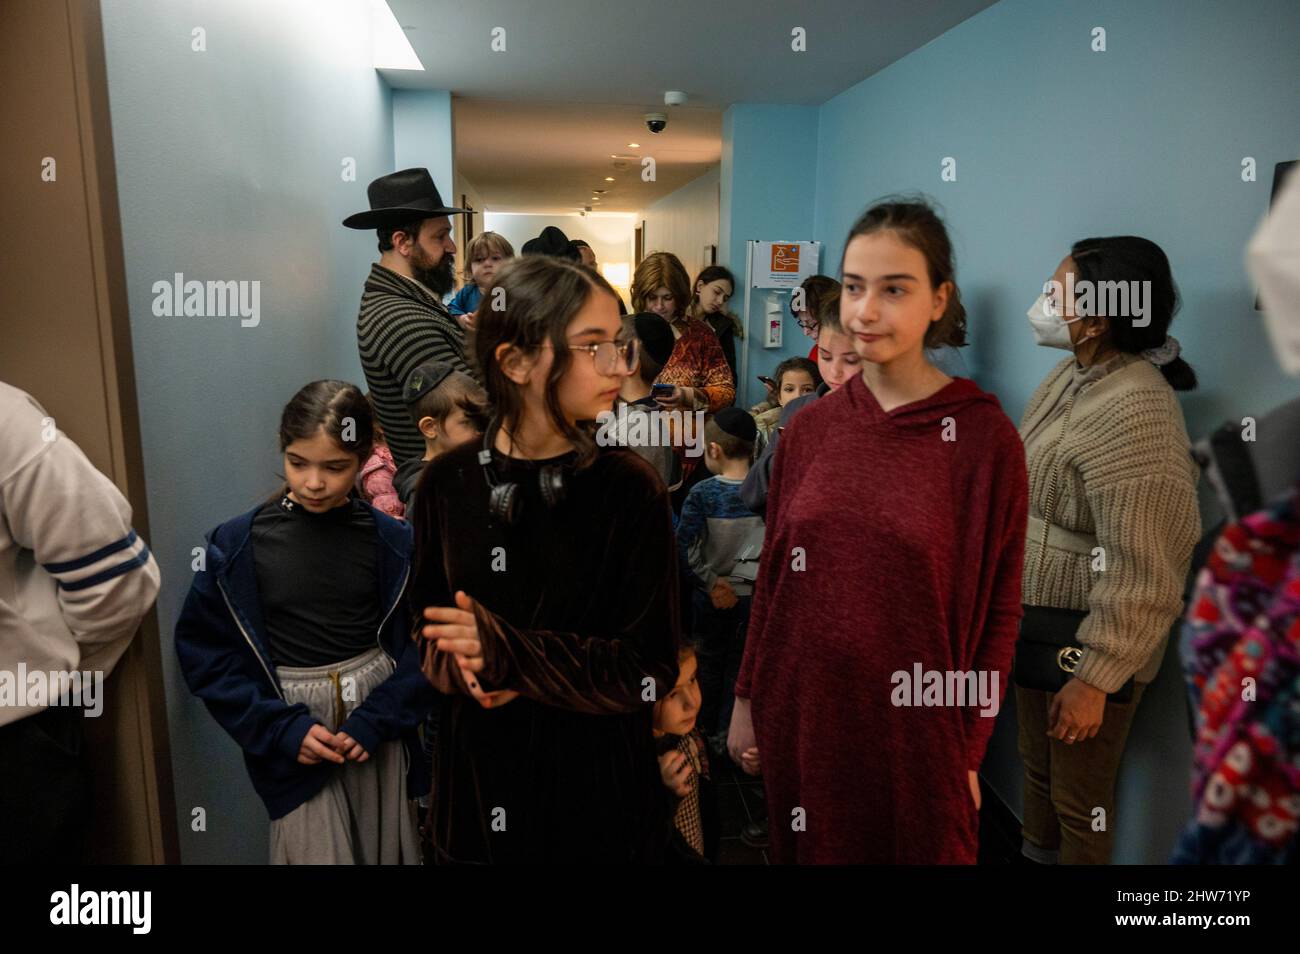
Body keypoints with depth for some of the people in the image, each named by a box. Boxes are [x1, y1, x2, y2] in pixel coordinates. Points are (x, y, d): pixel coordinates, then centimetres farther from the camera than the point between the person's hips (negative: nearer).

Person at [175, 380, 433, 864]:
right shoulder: (237, 544, -8)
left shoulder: (392, 540, -7)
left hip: (375, 719, 1)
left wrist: (378, 718, -13)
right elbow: (203, 649, -4)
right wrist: (280, 728, -11)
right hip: (295, 734, -1)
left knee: (386, 850, 14)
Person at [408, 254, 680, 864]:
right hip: (475, 782, 2)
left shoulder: (632, 488, -12)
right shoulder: (447, 483, -4)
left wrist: (512, 656, -26)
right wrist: (461, 665, -16)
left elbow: (652, 667, -14)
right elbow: (420, 624, 5)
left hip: (599, 789, -2)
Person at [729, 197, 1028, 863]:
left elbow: (998, 609, -6)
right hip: (801, 711, 4)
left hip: (915, 725, -3)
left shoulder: (984, 435, -11)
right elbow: (773, 574, 5)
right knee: (809, 851, 20)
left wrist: (969, 749, -4)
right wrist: (747, 699, 7)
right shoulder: (810, 426, -2)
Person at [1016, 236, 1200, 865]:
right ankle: (1035, 851, 47)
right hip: (1037, 618, 9)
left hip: (1089, 640, -9)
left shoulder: (1134, 410, -26)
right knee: (1036, 761, 26)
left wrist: (1097, 679, -24)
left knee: (1079, 797, 11)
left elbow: (1143, 567, -27)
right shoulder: (1074, 373, 3)